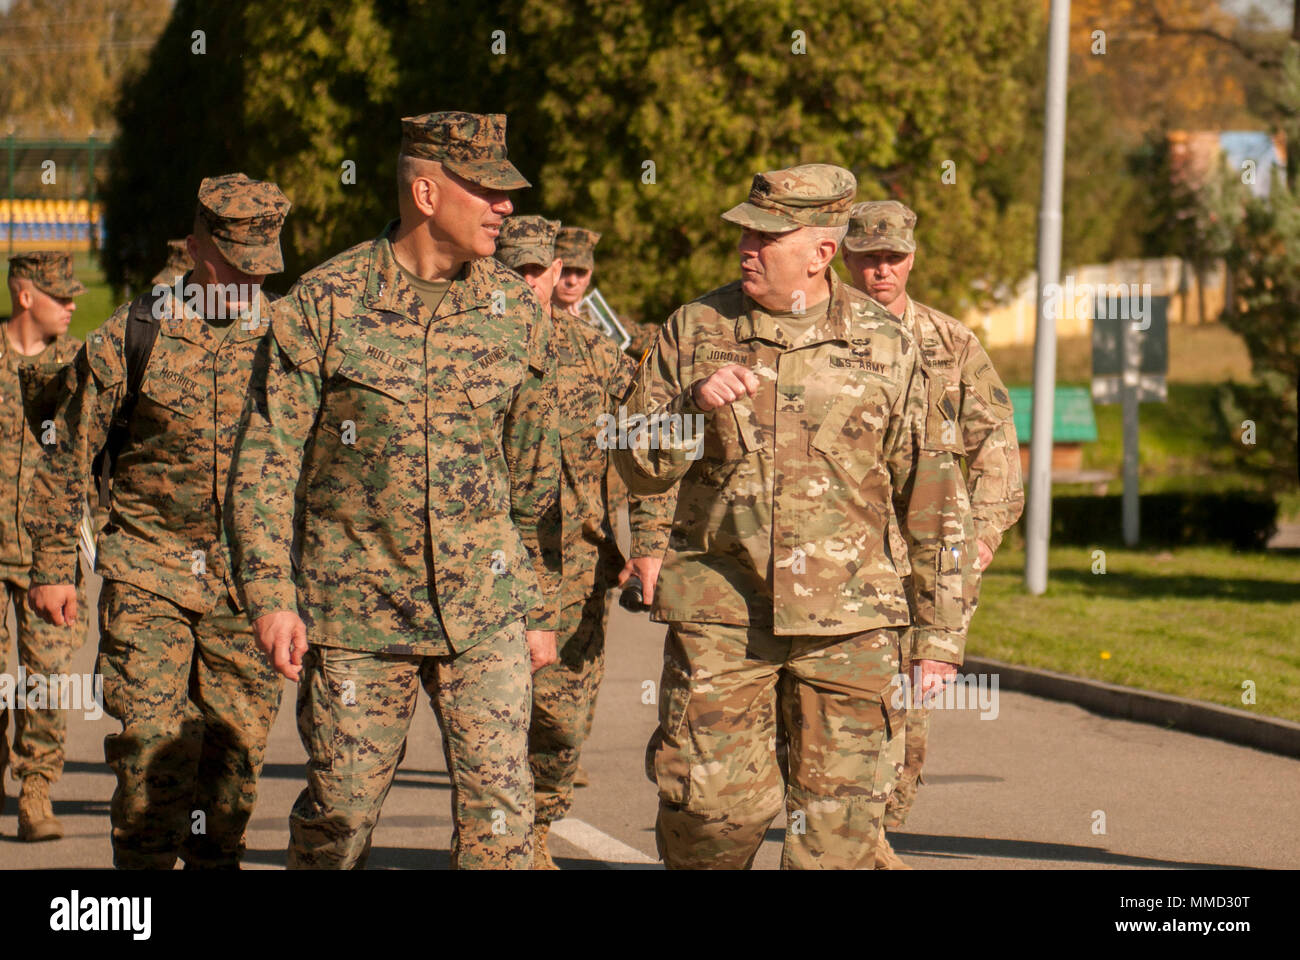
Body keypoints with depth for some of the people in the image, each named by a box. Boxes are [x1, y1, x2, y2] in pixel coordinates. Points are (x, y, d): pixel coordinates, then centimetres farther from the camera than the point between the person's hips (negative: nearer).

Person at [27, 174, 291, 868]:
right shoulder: (132, 335, -2)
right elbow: (67, 455, 4)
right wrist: (51, 565, 2)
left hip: (247, 577, 2)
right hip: (147, 572, -2)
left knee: (236, 743, 4)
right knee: (152, 742, -11)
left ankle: (217, 862, 18)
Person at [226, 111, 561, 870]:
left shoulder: (517, 312, 5)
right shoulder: (324, 303, -5)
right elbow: (267, 458, -4)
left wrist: (543, 608, 14)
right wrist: (270, 595, -11)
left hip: (484, 608, 2)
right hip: (354, 608, -2)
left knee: (500, 803, -8)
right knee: (341, 808, 5)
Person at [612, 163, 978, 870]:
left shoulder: (885, 346, 3)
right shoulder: (694, 330, 5)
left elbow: (929, 495, 6)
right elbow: (637, 467, 5)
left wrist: (939, 633, 5)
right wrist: (693, 405, -15)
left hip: (847, 624, 0)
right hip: (719, 614, 1)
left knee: (839, 825, -2)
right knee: (708, 806, -2)